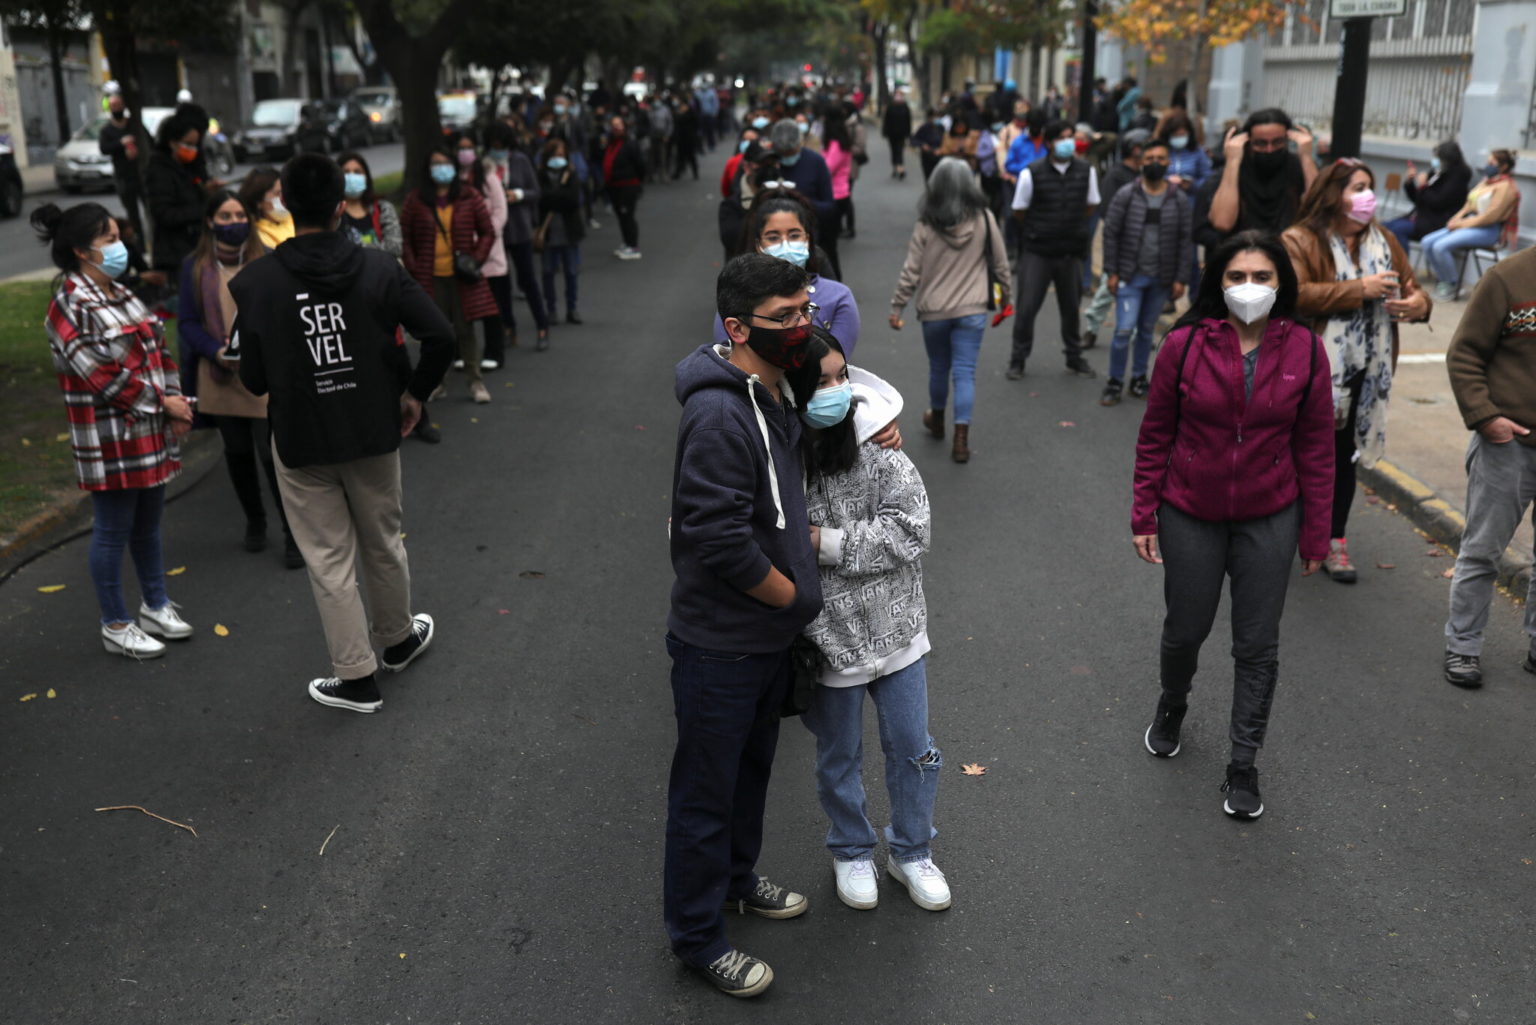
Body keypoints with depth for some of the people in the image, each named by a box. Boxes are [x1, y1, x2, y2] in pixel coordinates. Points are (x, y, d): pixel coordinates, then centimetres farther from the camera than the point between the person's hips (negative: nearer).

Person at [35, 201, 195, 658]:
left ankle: (156, 607, 34)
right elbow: (102, 376, -20)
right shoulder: (70, 307, -14)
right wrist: (162, 402, -16)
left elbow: (158, 350, 14)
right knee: (113, 530, 3)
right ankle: (116, 626, 16)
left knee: (148, 523, 19)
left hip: (151, 434, 8)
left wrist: (175, 402, 0)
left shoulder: (121, 295, 12)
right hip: (110, 439, -8)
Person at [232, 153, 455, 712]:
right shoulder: (379, 268, -9)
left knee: (329, 561, 9)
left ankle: (356, 677, 16)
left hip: (300, 441, -2)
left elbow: (253, 378, -8)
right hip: (373, 433, 2)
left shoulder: (255, 283, -12)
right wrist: (415, 392, 1)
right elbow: (440, 335, -14)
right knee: (383, 545, 21)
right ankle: (396, 640, 41)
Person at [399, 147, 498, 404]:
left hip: (461, 275, -1)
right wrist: (412, 267, -3)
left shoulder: (469, 197, 2)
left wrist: (477, 259, -5)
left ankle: (476, 382, 10)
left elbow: (488, 232, 6)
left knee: (465, 328, 1)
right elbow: (404, 236, 7)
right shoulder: (416, 199, 3)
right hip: (429, 277, 1)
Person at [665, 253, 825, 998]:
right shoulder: (719, 414, -27)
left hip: (769, 636, 9)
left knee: (752, 768, 27)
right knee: (707, 791, 9)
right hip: (720, 647, -9)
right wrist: (796, 596, -17)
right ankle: (696, 933, 27)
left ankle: (736, 877, 49)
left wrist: (806, 544, 4)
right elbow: (721, 540, -30)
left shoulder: (773, 396, 5)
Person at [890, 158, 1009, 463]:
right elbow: (1000, 262, 2)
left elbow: (911, 272, -7)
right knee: (965, 372, 0)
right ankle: (961, 438, -8)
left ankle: (937, 420, 40)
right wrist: (1004, 295, 17)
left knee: (938, 368, 19)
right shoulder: (984, 219, -6)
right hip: (972, 310, 0)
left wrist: (897, 307, 2)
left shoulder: (926, 225, -9)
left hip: (933, 311, 0)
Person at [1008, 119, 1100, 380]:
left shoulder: (1086, 171, 0)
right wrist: (1039, 230, 10)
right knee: (1027, 307, -2)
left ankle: (1074, 356, 27)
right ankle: (1018, 359, 12)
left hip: (1071, 252, 3)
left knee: (1071, 307, 12)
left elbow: (1091, 207, 13)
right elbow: (1019, 212, 1)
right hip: (1037, 251, -3)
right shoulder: (1032, 173, -10)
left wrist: (1072, 228, 9)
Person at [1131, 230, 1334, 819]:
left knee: (1257, 645, 8)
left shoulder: (1304, 351, -8)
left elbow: (1315, 446, -1)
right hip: (1191, 516, 0)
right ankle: (1172, 705, 47)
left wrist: (1315, 533, 1)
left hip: (1269, 520, 1)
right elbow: (1155, 435, -3)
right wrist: (1144, 515, -2)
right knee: (1185, 629, 14)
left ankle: (1244, 764, 24)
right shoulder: (1185, 345, -11)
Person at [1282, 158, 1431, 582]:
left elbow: (1411, 289, 14)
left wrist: (1419, 303, -11)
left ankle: (1334, 540, 25)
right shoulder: (1299, 241, -10)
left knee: (1343, 457, 13)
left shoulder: (1384, 242, 10)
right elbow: (1295, 294, -24)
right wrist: (1359, 289, -24)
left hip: (1364, 376, 6)